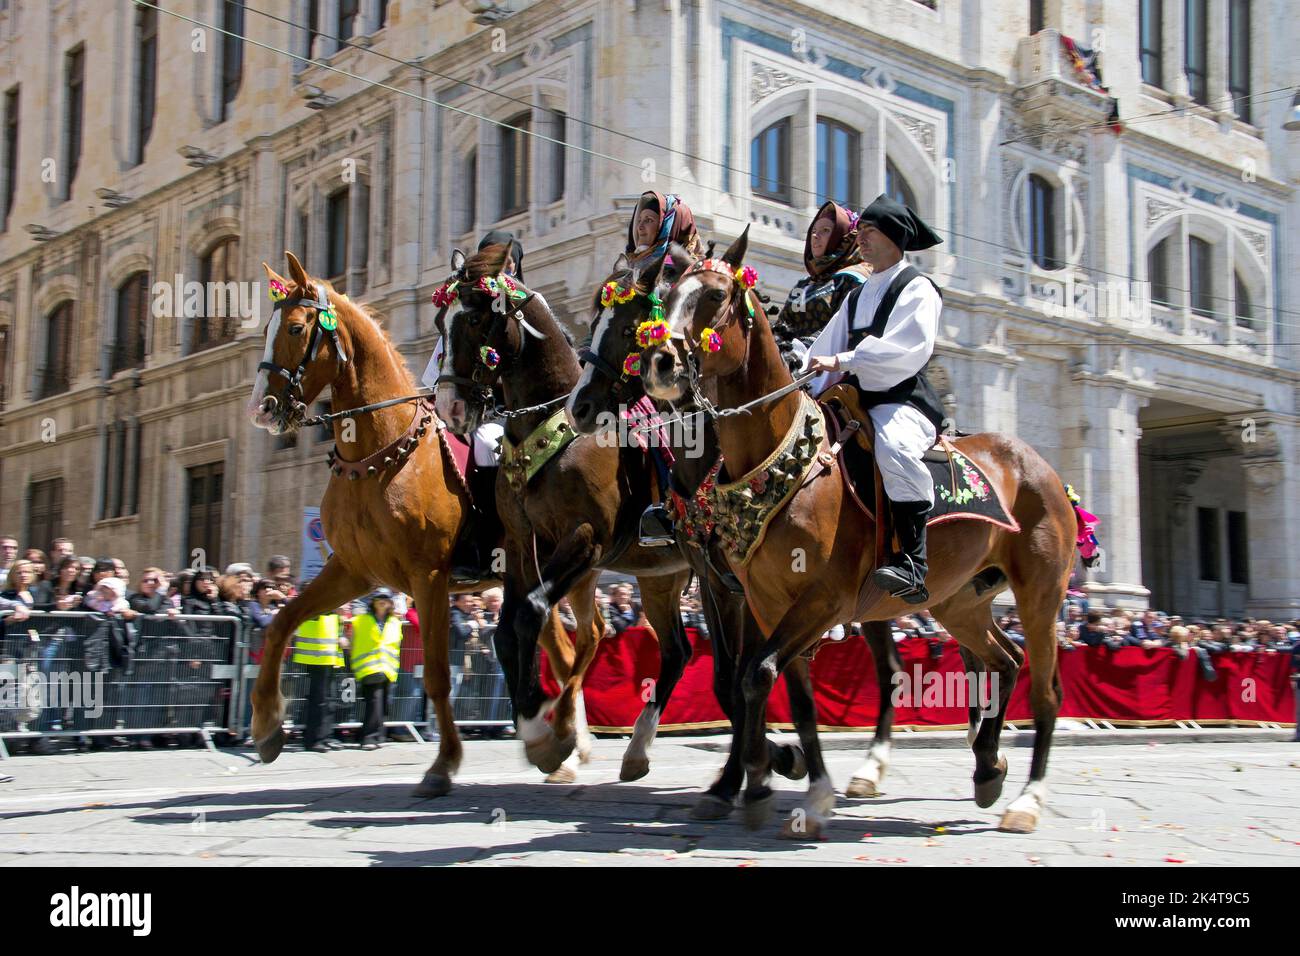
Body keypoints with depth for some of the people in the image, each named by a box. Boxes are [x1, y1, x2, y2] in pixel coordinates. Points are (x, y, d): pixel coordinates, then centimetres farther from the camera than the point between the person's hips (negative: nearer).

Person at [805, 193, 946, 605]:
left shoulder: (917, 288, 0)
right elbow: (825, 348, 19)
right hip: (858, 401, 9)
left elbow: (910, 347, -17)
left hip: (902, 401, -8)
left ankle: (912, 565, -41)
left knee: (892, 447, -39)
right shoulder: (857, 296, 24)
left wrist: (843, 361, -25)